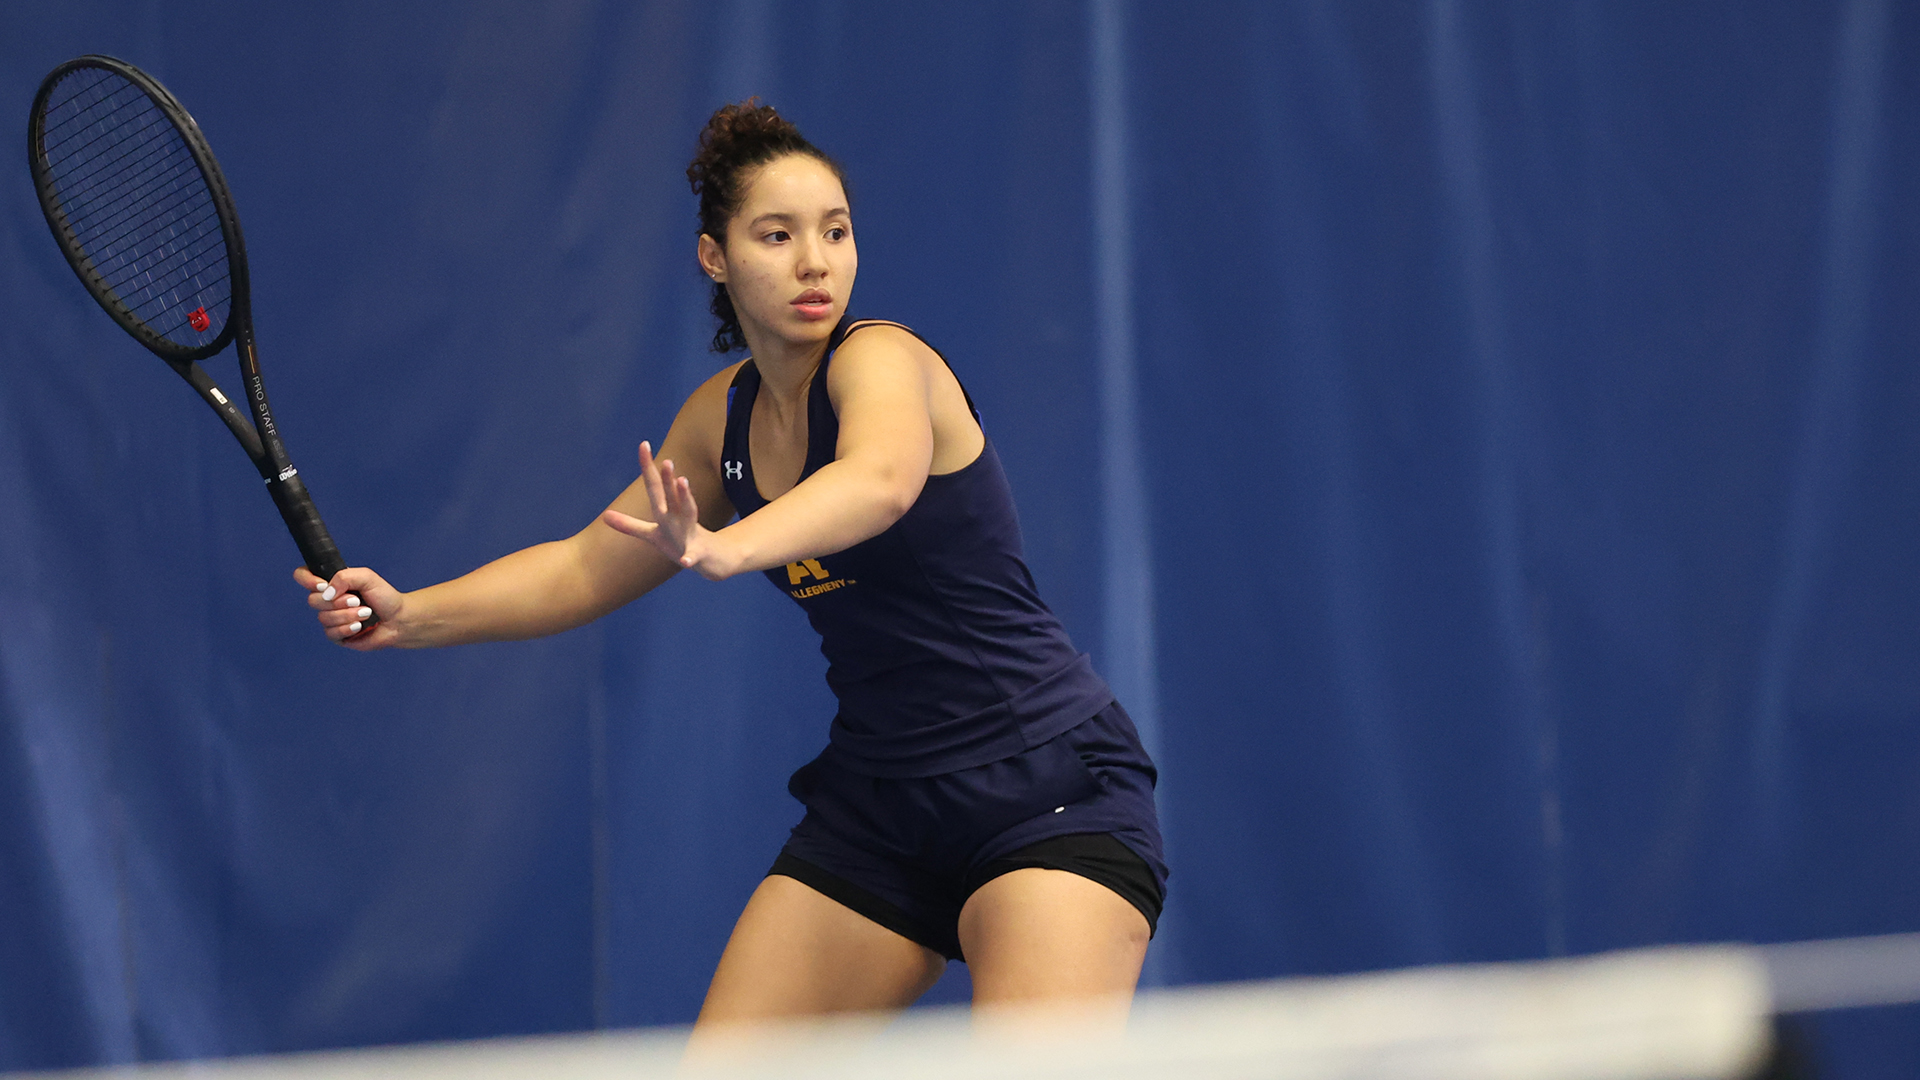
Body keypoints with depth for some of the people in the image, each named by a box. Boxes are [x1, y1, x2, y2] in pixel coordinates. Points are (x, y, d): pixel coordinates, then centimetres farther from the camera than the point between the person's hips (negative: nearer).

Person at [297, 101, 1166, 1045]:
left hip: (1049, 788, -7)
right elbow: (587, 568, 20)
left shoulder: (882, 361, -15)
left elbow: (882, 479, -39)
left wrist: (729, 547, -57)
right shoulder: (724, 417, 7)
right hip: (876, 801, 7)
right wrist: (412, 615, 7)